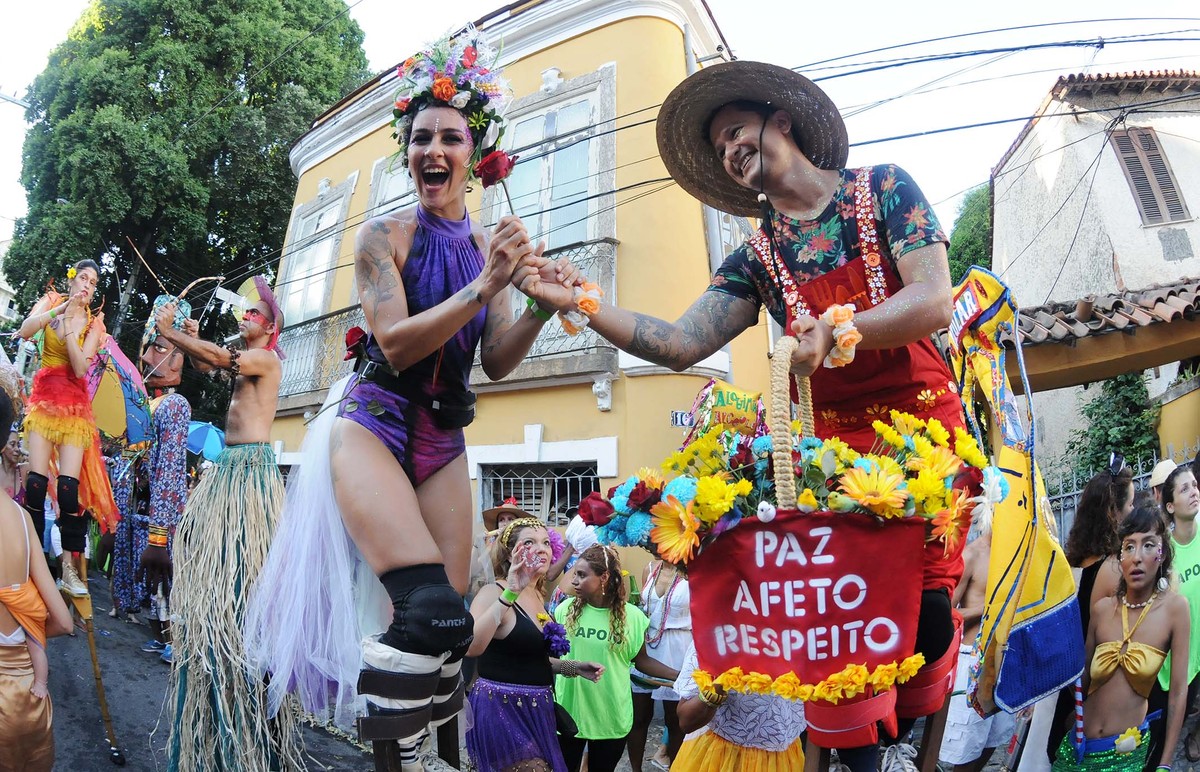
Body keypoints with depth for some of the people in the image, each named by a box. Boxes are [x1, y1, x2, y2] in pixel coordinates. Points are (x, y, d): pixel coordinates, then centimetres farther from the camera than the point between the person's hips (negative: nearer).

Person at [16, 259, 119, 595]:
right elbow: (25, 331, -15)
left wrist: (70, 323, -16)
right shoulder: (51, 302, 6)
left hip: (74, 403, 0)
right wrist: (61, 309, -22)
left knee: (69, 486, -8)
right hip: (44, 397, 0)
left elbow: (81, 368, -9)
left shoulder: (94, 321, 5)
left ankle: (69, 567, -2)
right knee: (35, 482, -7)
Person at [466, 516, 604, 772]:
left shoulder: (538, 596, 9)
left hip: (534, 708, 8)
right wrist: (510, 594, -38)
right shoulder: (494, 592, -15)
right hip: (502, 708, -8)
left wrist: (573, 667, 9)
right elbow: (470, 647, -34)